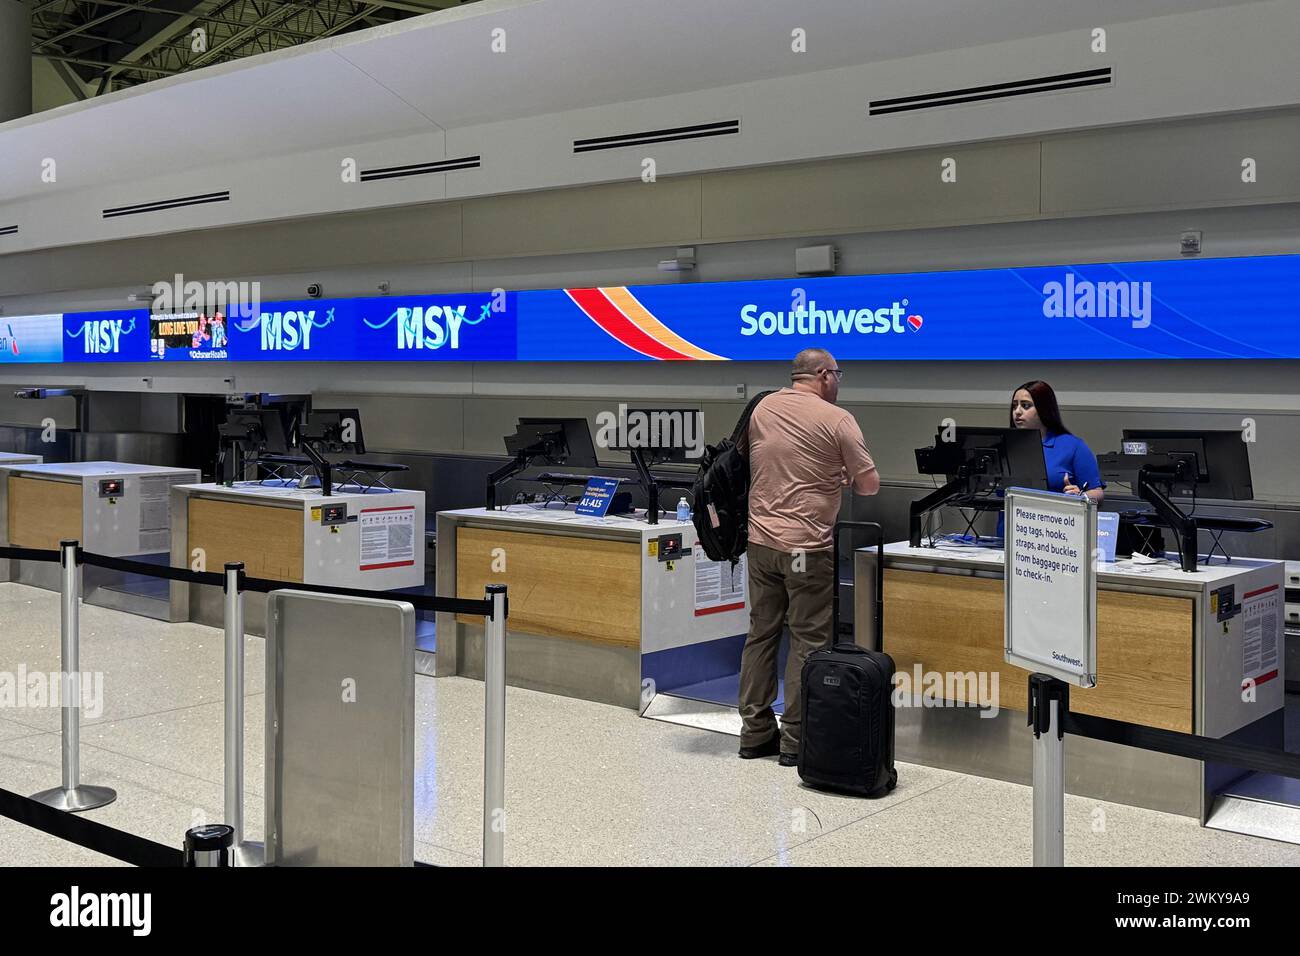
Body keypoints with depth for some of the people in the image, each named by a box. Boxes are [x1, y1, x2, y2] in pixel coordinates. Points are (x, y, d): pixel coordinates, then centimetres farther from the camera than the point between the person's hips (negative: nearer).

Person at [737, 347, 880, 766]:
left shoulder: (761, 409, 8)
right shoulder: (837, 420, -8)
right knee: (808, 641, 2)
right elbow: (870, 485, -6)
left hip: (760, 540, 6)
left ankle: (755, 732, 18)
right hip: (808, 546, -6)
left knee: (761, 634, 12)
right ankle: (795, 739, 5)